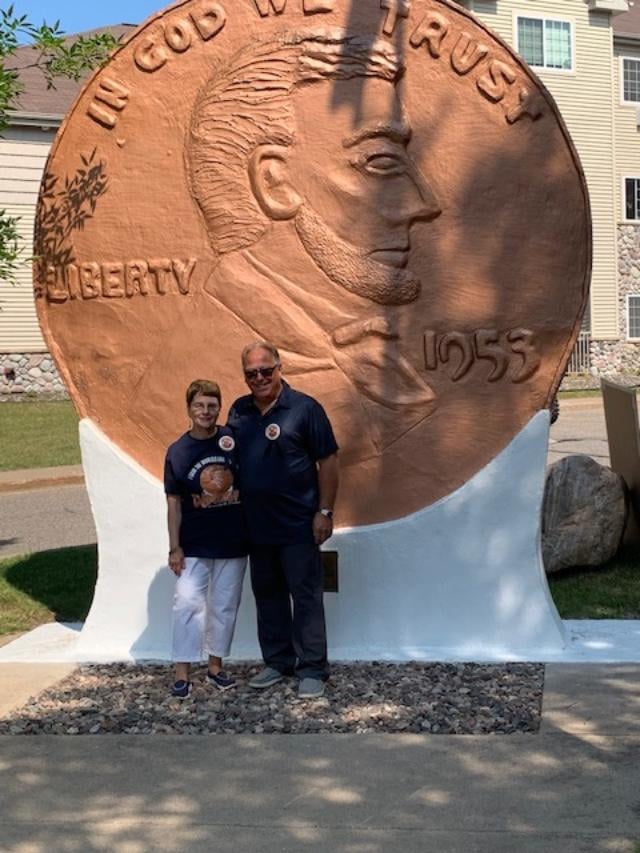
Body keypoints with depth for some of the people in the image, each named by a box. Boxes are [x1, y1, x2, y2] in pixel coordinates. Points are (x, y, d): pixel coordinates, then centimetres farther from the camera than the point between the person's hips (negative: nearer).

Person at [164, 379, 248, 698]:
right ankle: (182, 672, 1)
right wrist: (174, 547, -4)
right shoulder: (178, 451, -4)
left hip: (233, 542, 1)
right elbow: (174, 502, -1)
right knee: (187, 603, -6)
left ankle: (216, 666, 25)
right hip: (194, 544, -1)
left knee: (224, 606, 11)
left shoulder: (234, 440, -4)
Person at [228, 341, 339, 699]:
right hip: (256, 525, 6)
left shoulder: (304, 408, -9)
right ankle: (278, 662, 28)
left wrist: (325, 512, -12)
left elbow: (328, 461, -8)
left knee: (306, 596, 0)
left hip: (298, 525, -5)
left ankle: (313, 669, 8)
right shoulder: (239, 411, 6)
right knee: (267, 595, 15)